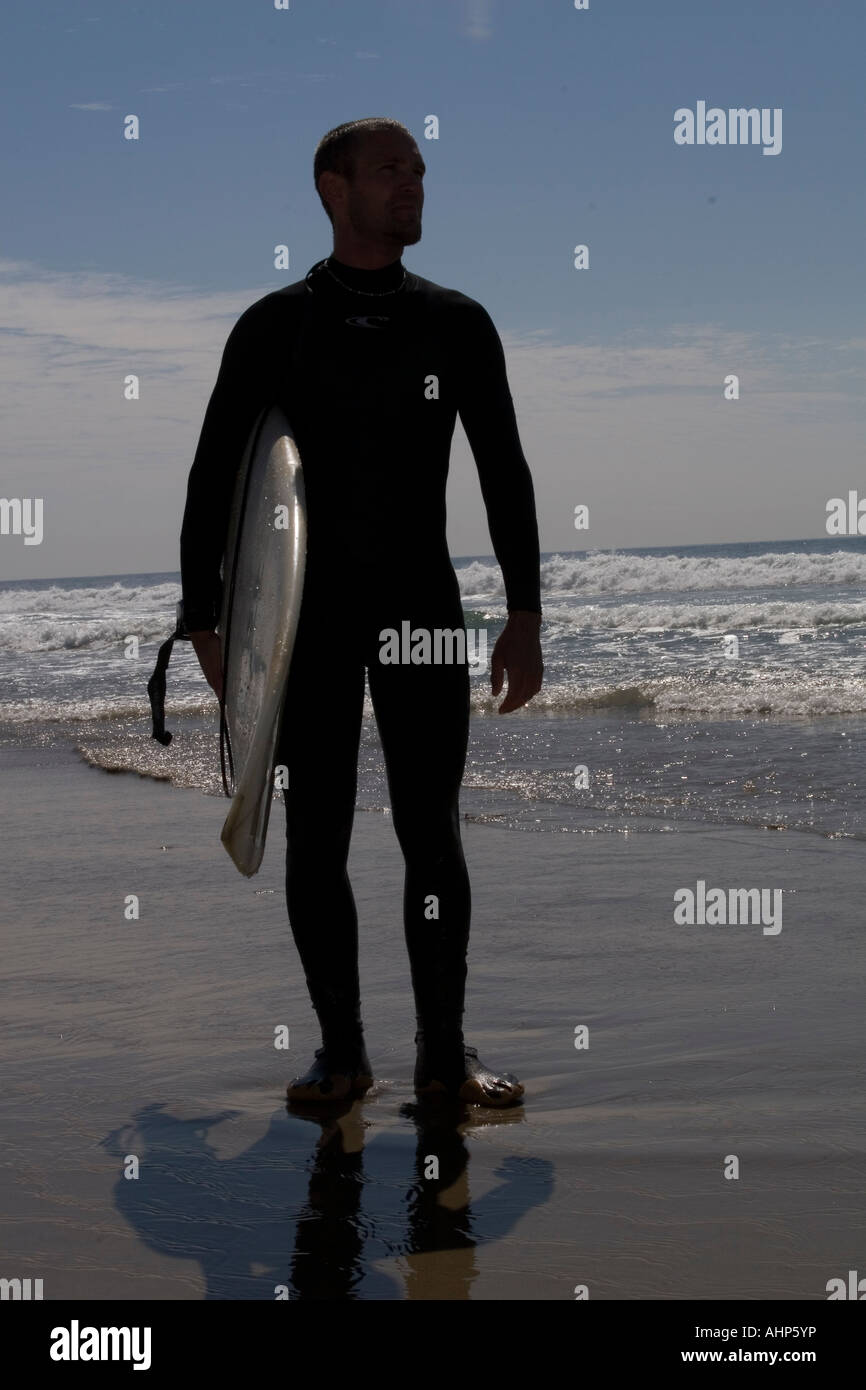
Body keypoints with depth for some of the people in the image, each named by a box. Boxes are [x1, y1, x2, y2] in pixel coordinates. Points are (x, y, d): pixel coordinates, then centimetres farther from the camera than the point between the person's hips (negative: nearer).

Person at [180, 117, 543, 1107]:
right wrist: (203, 623, -3)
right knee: (314, 842, 1)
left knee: (431, 834, 0)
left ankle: (442, 1054, 8)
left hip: (422, 608, 1)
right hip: (306, 615, -1)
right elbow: (213, 480, 3)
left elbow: (504, 474, 7)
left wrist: (524, 617, -1)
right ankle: (341, 1052, 11)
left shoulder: (457, 323, 6)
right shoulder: (274, 327, 2)